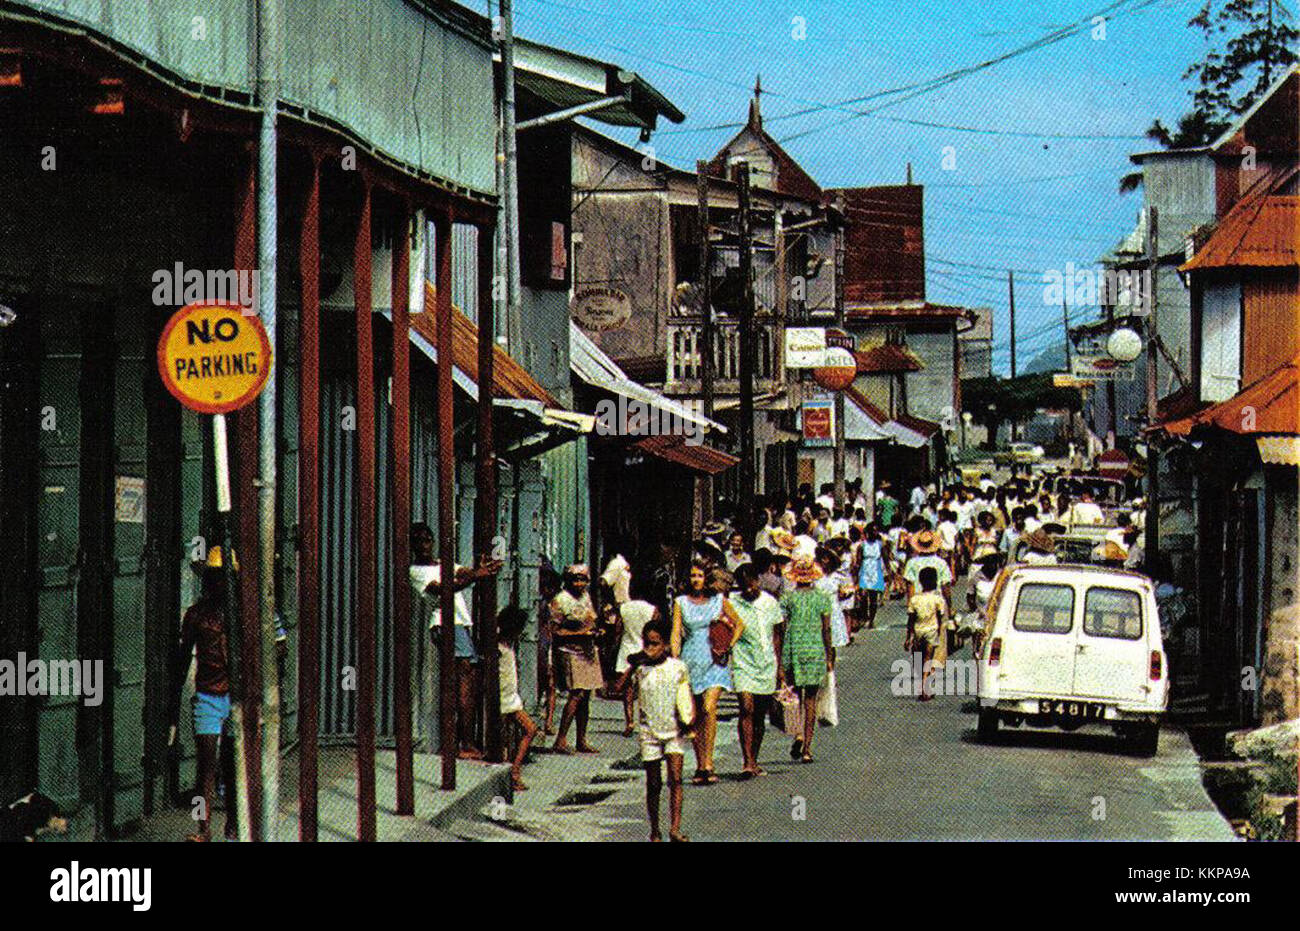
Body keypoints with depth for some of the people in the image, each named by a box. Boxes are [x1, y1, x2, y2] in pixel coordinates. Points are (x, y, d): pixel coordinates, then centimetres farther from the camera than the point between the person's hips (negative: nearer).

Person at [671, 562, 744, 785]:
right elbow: (676, 634, 2)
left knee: (709, 709, -18)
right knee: (694, 715, 3)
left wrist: (728, 647, 0)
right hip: (690, 660, 2)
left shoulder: (719, 600, 5)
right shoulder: (681, 603, 7)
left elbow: (739, 625, 13)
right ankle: (700, 766, 13)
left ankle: (708, 764, -18)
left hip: (715, 660, -2)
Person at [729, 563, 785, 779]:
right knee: (747, 710, -16)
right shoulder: (733, 606, -4)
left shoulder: (771, 603, 6)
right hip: (743, 664, -3)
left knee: (760, 716, 8)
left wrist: (779, 668, 12)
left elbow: (776, 637, 13)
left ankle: (754, 762, 18)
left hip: (767, 665, 3)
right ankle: (747, 763, -18)